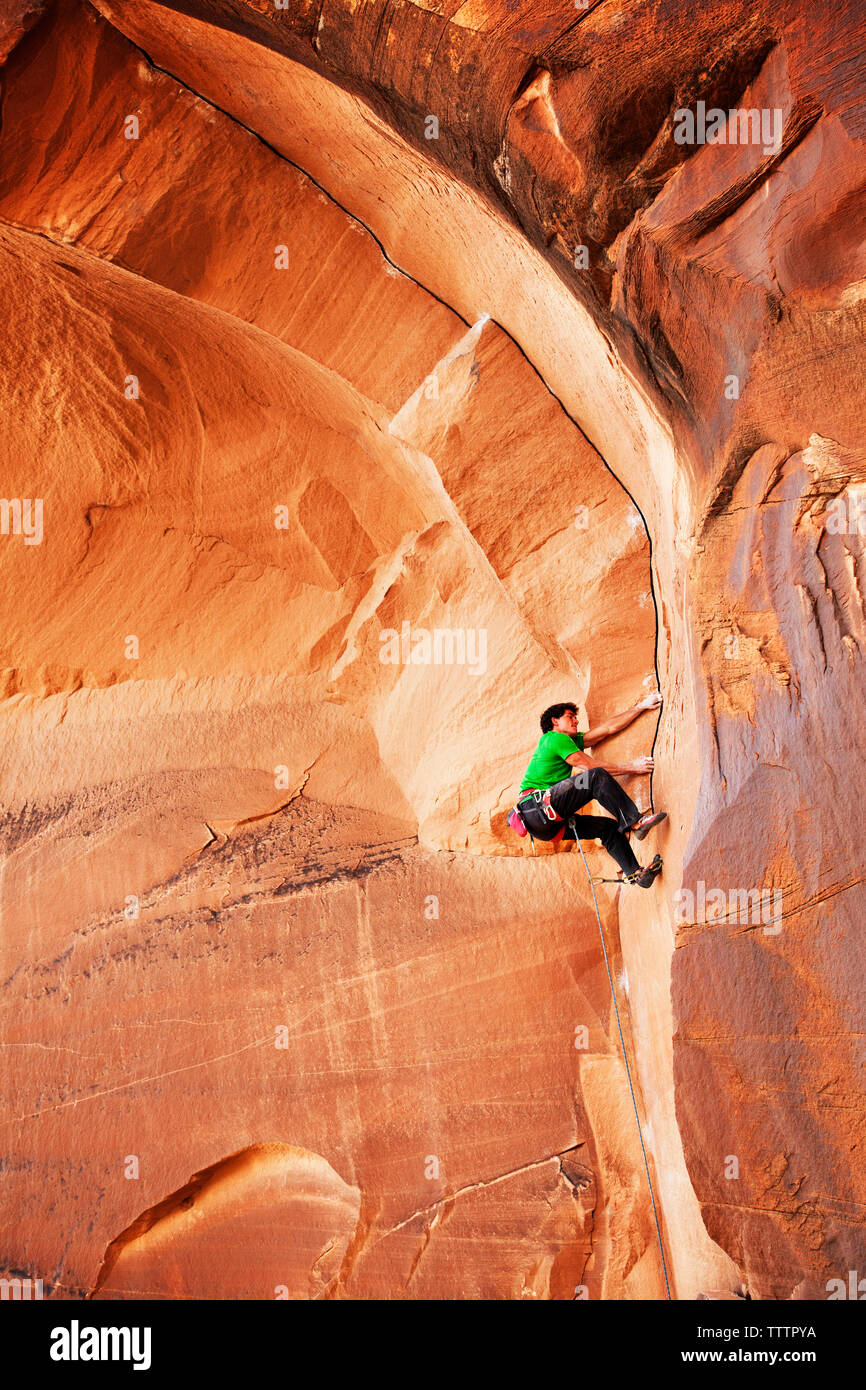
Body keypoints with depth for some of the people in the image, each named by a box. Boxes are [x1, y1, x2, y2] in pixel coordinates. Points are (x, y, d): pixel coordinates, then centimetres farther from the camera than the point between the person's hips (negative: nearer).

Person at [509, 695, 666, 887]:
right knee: (597, 777, -20)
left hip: (548, 824, 10)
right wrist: (632, 767, -1)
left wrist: (641, 707, 25)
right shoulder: (556, 738, 0)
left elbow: (609, 728, 26)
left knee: (608, 826, 10)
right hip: (536, 807, -10)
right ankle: (635, 821, -25)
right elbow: (592, 766, -5)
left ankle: (635, 872, 1)